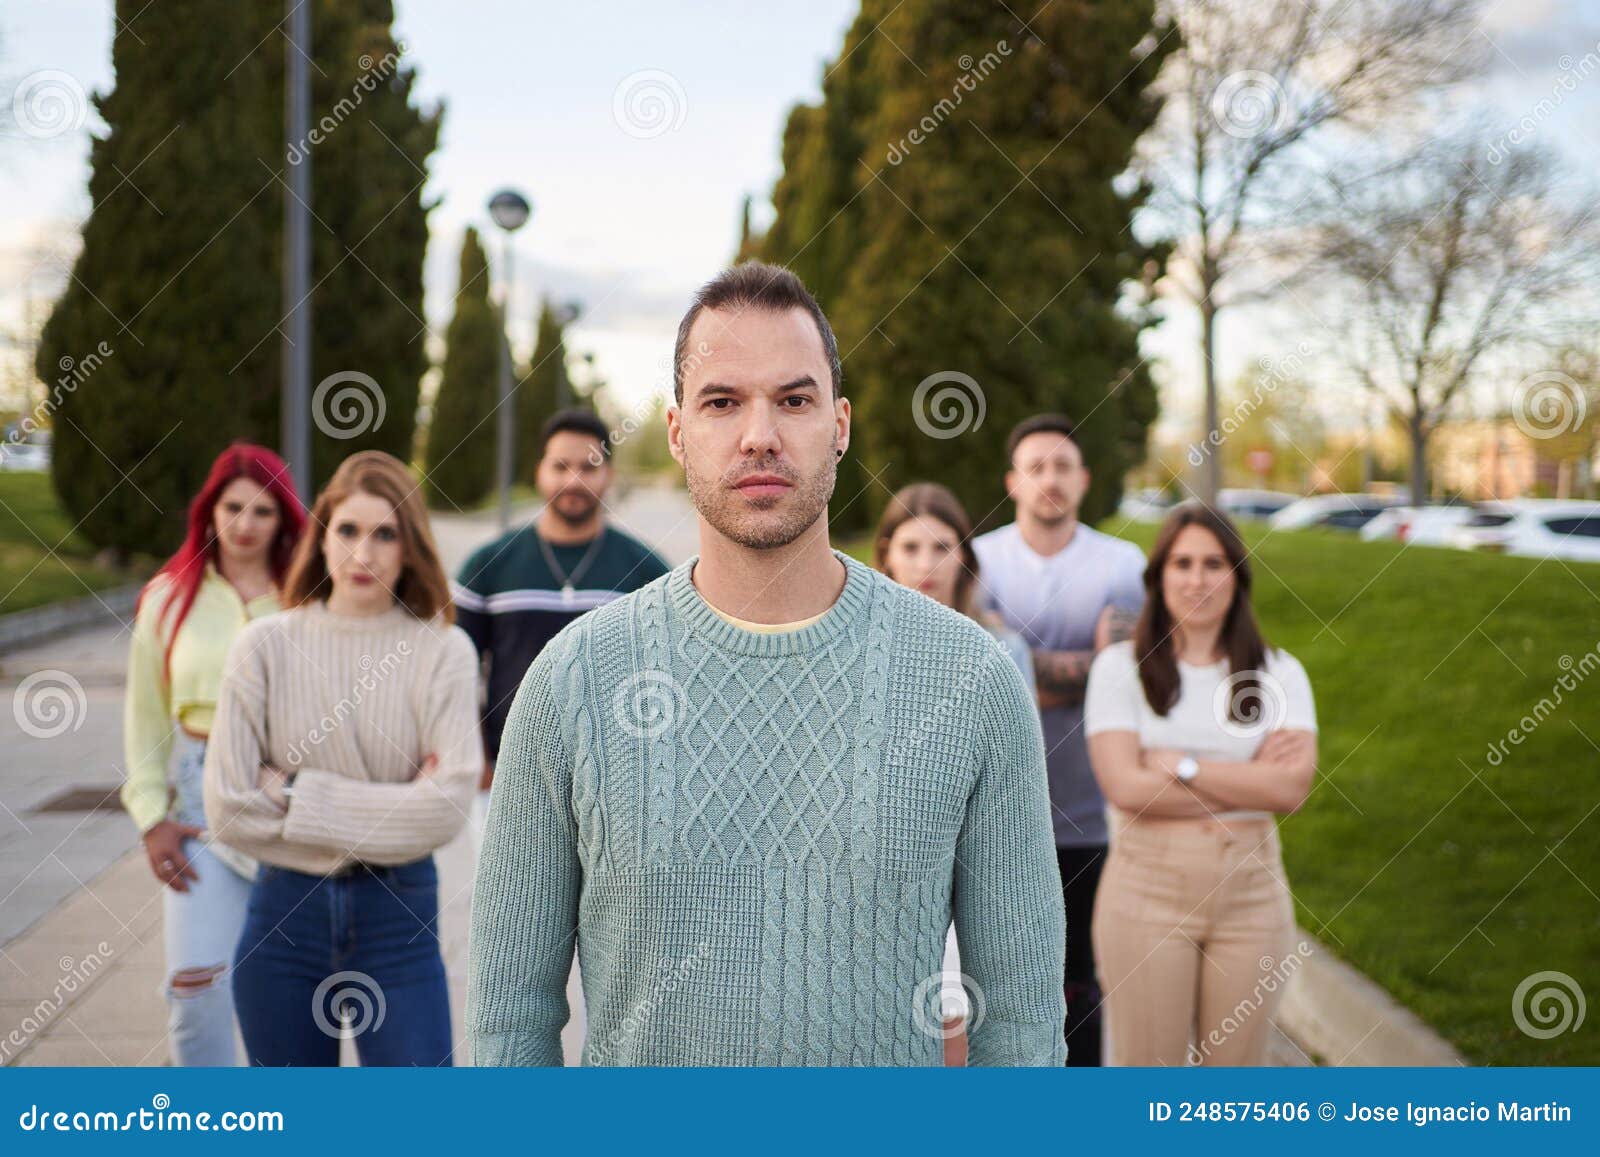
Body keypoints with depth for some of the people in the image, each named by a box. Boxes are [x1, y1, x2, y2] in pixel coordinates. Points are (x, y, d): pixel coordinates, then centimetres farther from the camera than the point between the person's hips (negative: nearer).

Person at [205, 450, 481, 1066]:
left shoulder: (443, 651, -6)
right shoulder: (266, 645, -4)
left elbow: (447, 805, -16)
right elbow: (229, 807, -9)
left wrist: (298, 796, -13)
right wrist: (388, 811, -10)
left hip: (398, 917, -1)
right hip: (285, 915, 2)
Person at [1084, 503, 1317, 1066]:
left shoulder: (1278, 672, 5)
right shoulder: (1120, 665, -1)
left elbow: (1292, 786, -9)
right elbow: (1125, 786, -13)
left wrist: (1180, 765, -11)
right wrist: (1249, 781, -9)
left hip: (1250, 893, 2)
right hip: (1147, 892, -2)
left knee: (1235, 1063, 10)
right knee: (1147, 1065, 4)